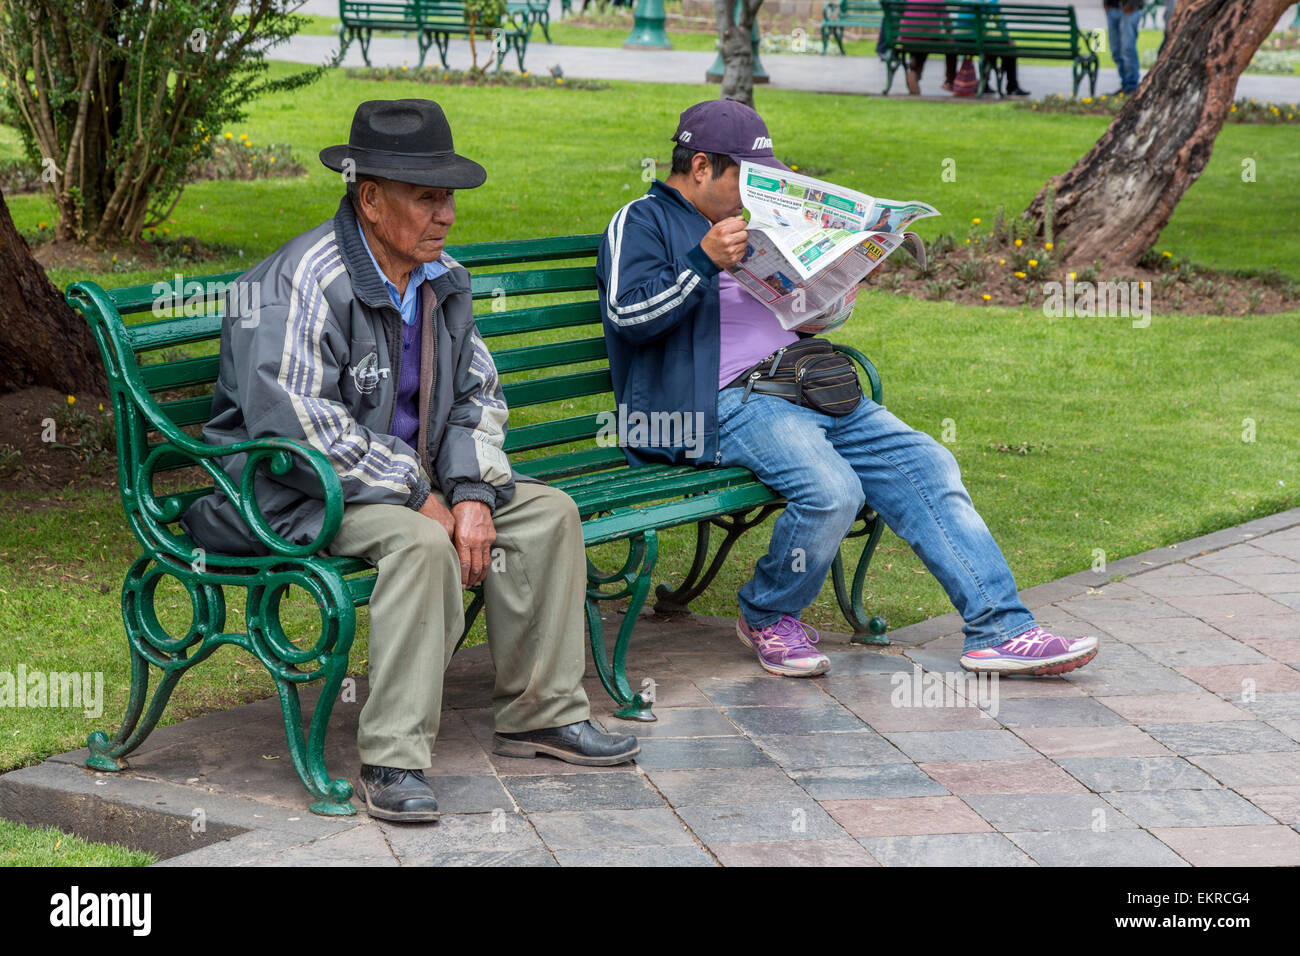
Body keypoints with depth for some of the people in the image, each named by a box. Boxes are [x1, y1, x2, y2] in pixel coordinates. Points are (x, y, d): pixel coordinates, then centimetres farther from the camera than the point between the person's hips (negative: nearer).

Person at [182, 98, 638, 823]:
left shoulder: (442, 277, 7)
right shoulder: (307, 281, -20)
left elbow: (477, 394, 12)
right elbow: (294, 423, -27)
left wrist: (472, 493, -8)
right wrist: (420, 498, -23)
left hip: (414, 480, 9)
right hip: (300, 493, -8)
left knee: (549, 511, -3)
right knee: (422, 544, -35)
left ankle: (542, 713, 5)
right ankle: (394, 761, -29)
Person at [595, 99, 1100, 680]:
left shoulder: (738, 224, 29)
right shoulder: (643, 223, 3)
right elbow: (627, 316, -14)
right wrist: (704, 261, -20)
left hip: (803, 391, 9)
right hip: (724, 405, -9)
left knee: (925, 463, -8)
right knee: (832, 491, -31)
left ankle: (999, 630, -10)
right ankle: (766, 617, -4)